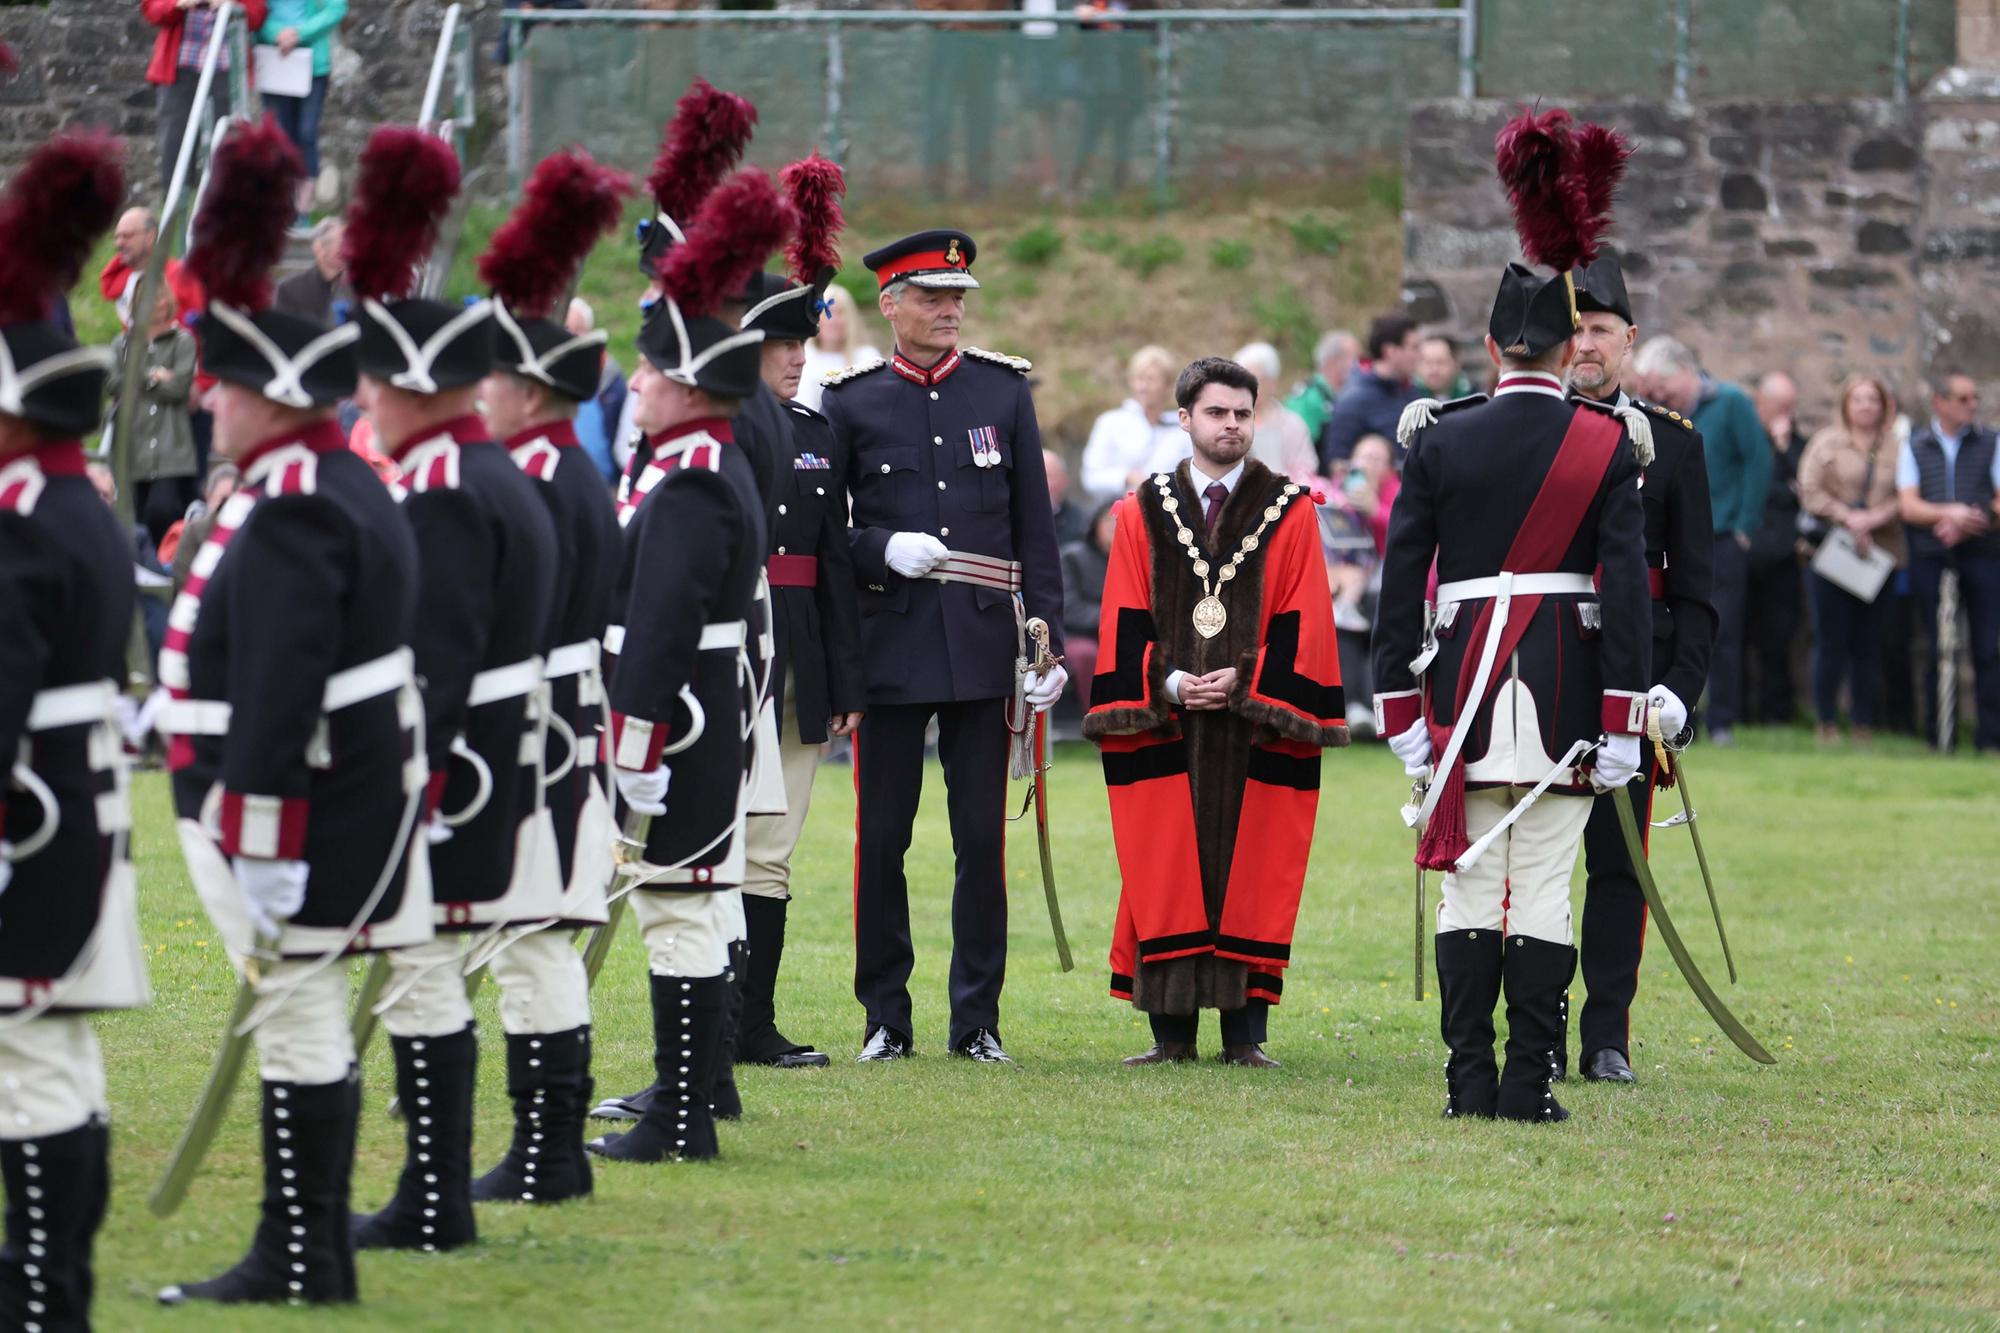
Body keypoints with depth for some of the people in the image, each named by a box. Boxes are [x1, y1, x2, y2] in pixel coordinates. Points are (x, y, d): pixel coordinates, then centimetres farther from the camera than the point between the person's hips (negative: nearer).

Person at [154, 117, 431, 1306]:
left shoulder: (292, 517, -18)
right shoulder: (353, 489, 14)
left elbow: (279, 692, -24)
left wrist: (260, 842, -23)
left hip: (297, 811, -10)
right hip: (360, 800, 10)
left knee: (298, 1025, -5)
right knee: (310, 1022, 14)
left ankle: (302, 1263, -1)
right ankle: (311, 1244, 20)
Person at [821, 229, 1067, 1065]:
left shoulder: (1004, 392, 7)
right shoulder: (852, 404, 3)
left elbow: (1034, 528, 8)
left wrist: (1048, 641, 1)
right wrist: (883, 549, -15)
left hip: (982, 646, 1)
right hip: (890, 649, -1)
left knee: (982, 839, 3)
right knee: (881, 838, 1)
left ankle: (978, 1020, 10)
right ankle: (886, 1019, 10)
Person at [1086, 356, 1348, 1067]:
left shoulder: (1290, 511, 5)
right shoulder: (1143, 513, 9)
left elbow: (1301, 620, -1)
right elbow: (1125, 622, 5)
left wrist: (1245, 681, -13)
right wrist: (1168, 682, -10)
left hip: (1257, 727, -1)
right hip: (1163, 725, 1)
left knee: (1252, 874, -1)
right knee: (1165, 876, 0)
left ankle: (1245, 1034, 4)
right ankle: (1171, 1032, 6)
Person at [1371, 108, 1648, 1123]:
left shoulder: (1438, 440, 1)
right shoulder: (1608, 446, -2)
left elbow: (1401, 578, 1)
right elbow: (1627, 584, -6)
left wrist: (1400, 708, 6)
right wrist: (1621, 719, -4)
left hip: (1466, 679, 1)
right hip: (1567, 686, -1)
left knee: (1468, 888, 7)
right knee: (1543, 888, 1)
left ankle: (1470, 1081, 4)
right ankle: (1530, 1085, -2)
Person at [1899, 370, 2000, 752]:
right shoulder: (1913, 447, 11)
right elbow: (1909, 506, 0)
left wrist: (1969, 521, -14)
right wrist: (1951, 513, -17)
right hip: (1931, 558, 1)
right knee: (1938, 648, 2)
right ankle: (1937, 732, 9)